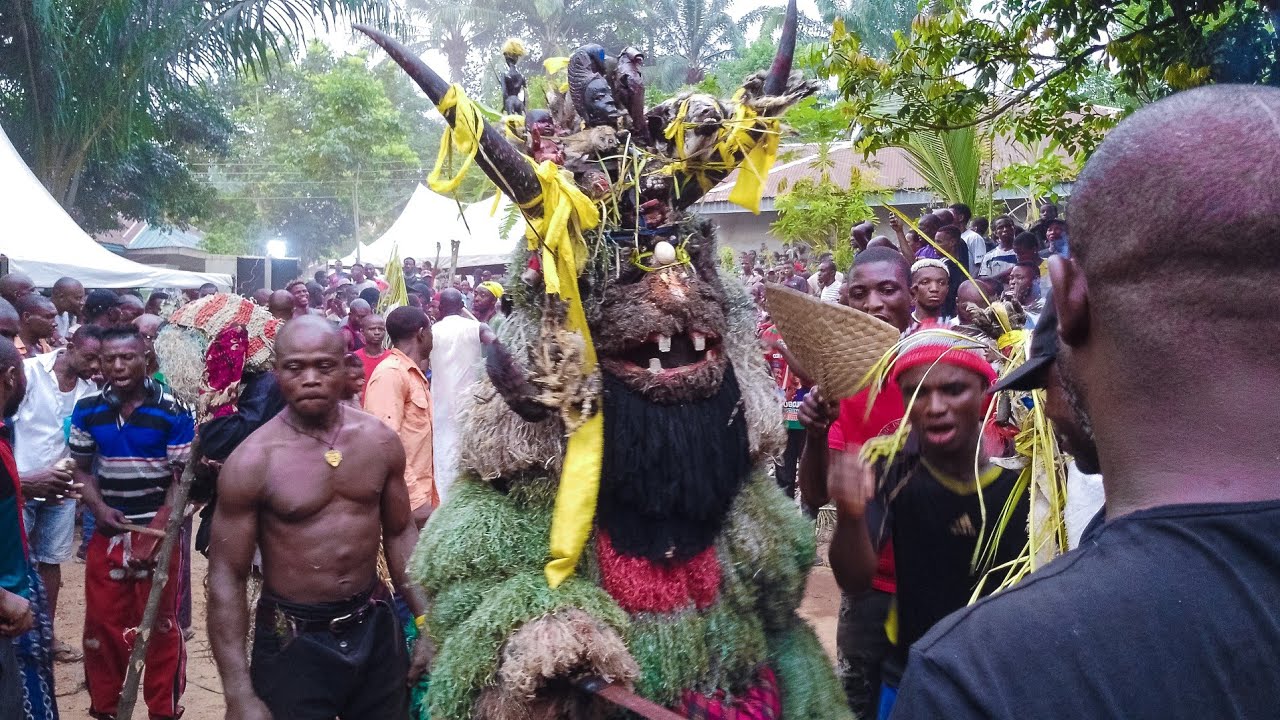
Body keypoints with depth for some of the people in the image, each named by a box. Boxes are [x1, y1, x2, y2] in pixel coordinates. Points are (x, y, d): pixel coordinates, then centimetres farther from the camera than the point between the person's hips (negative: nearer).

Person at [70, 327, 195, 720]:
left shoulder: (172, 411, -10)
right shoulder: (87, 410, 1)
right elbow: (81, 468, 9)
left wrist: (154, 534, -15)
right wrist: (99, 509, -10)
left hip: (159, 530, -3)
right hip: (108, 532, 3)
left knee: (160, 625, 8)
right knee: (102, 622, 11)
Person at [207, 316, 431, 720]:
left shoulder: (379, 440, -3)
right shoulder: (252, 461, -15)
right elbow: (226, 578, -11)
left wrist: (427, 621, 6)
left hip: (376, 627, 4)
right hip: (293, 641, -4)